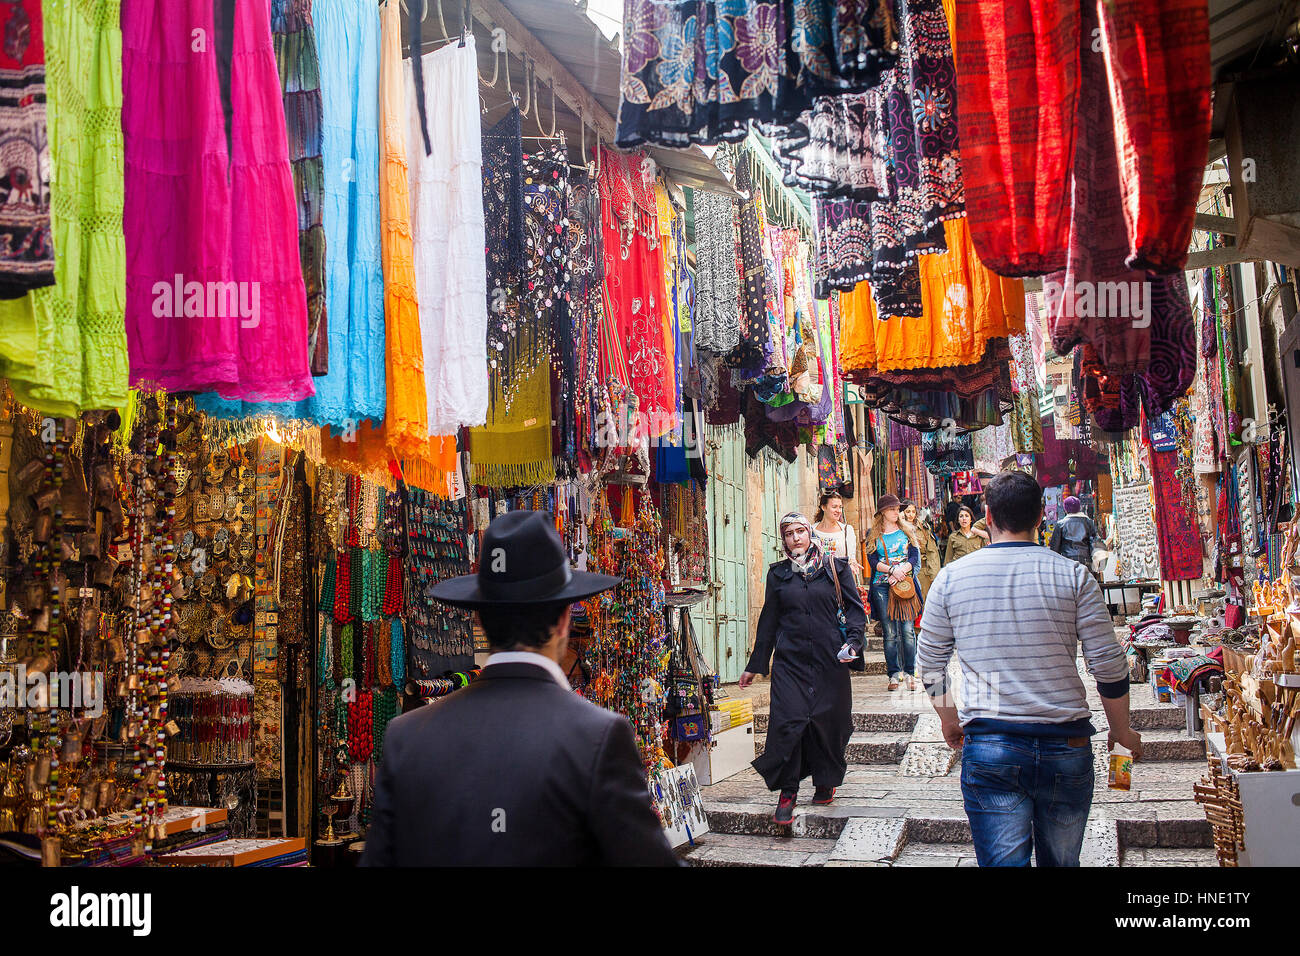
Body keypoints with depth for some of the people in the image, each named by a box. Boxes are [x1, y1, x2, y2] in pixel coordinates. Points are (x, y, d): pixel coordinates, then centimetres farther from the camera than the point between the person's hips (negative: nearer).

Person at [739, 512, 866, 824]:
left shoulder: (836, 567, 8)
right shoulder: (778, 574, 12)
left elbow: (855, 609, 7)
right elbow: (768, 621, 16)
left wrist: (852, 641, -11)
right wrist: (754, 665, 16)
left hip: (829, 660, 0)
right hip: (790, 661, 1)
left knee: (827, 722, 3)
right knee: (787, 721, -10)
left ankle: (825, 783, 24)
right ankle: (787, 792, 1)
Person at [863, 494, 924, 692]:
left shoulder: (907, 531, 12)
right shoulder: (873, 535, 9)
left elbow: (915, 557, 4)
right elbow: (873, 561, -1)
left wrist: (901, 572, -12)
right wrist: (892, 570, -15)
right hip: (882, 586, 0)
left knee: (907, 629, -6)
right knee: (890, 632, -1)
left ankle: (909, 672, 1)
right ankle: (893, 674, 5)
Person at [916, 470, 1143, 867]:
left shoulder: (951, 577, 1)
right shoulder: (1074, 576, -1)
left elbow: (930, 664, 8)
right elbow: (1109, 665, 1)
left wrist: (949, 720, 25)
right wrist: (1122, 730, 17)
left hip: (990, 745, -1)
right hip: (1066, 745, 1)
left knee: (1002, 861, 1)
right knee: (1061, 862, 16)